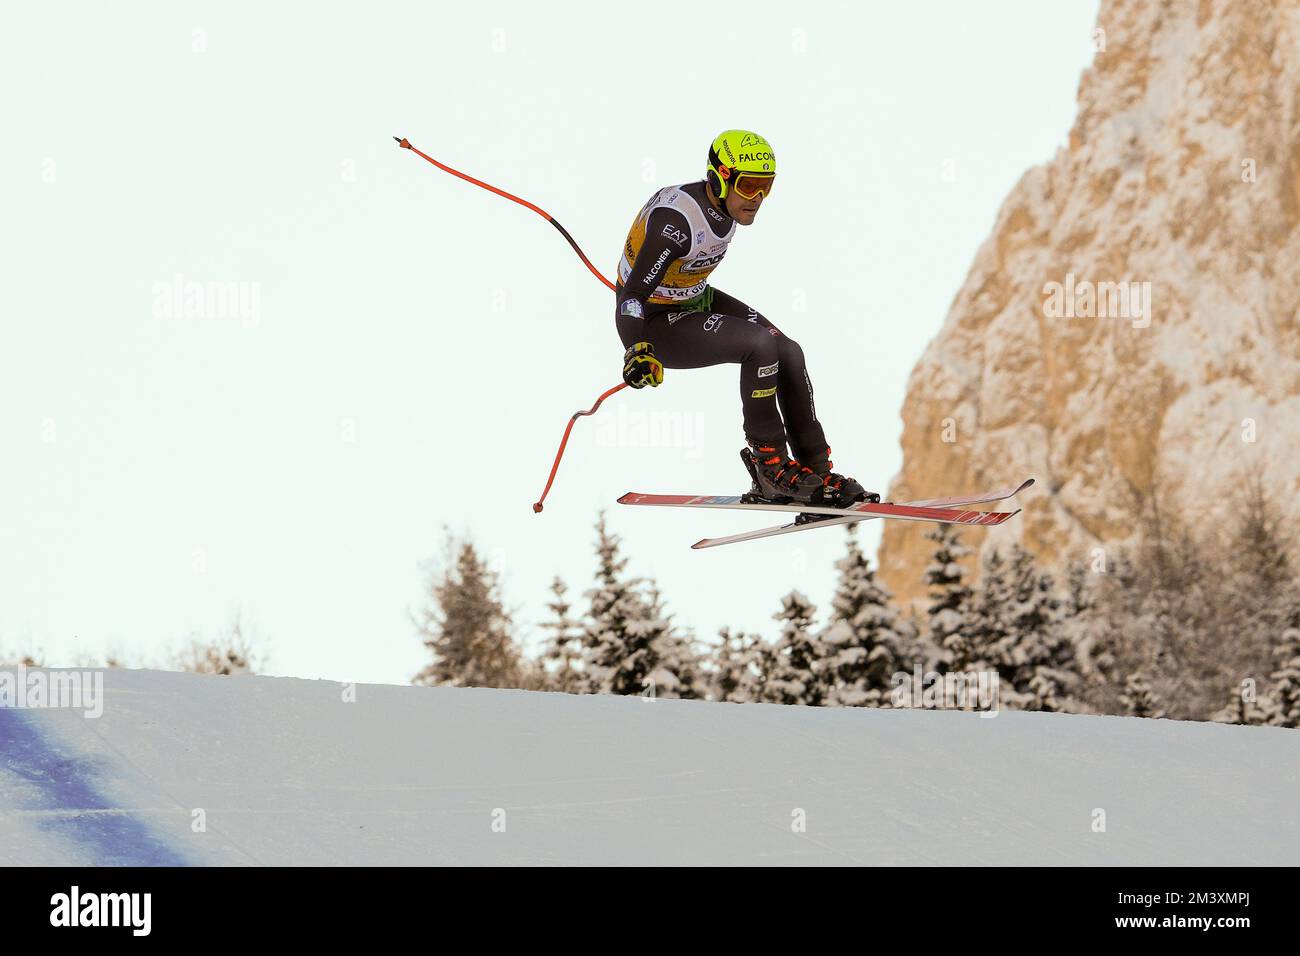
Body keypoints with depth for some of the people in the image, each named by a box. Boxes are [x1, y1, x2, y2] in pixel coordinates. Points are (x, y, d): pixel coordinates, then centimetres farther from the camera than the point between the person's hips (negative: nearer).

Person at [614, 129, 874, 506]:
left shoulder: (722, 204, -5)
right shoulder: (678, 219, -31)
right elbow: (632, 296, -35)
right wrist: (638, 351, -49)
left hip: (696, 300, 9)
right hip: (656, 325, -9)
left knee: (788, 354, -6)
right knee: (760, 345, -27)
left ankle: (815, 471, 1)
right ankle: (767, 461, -11)